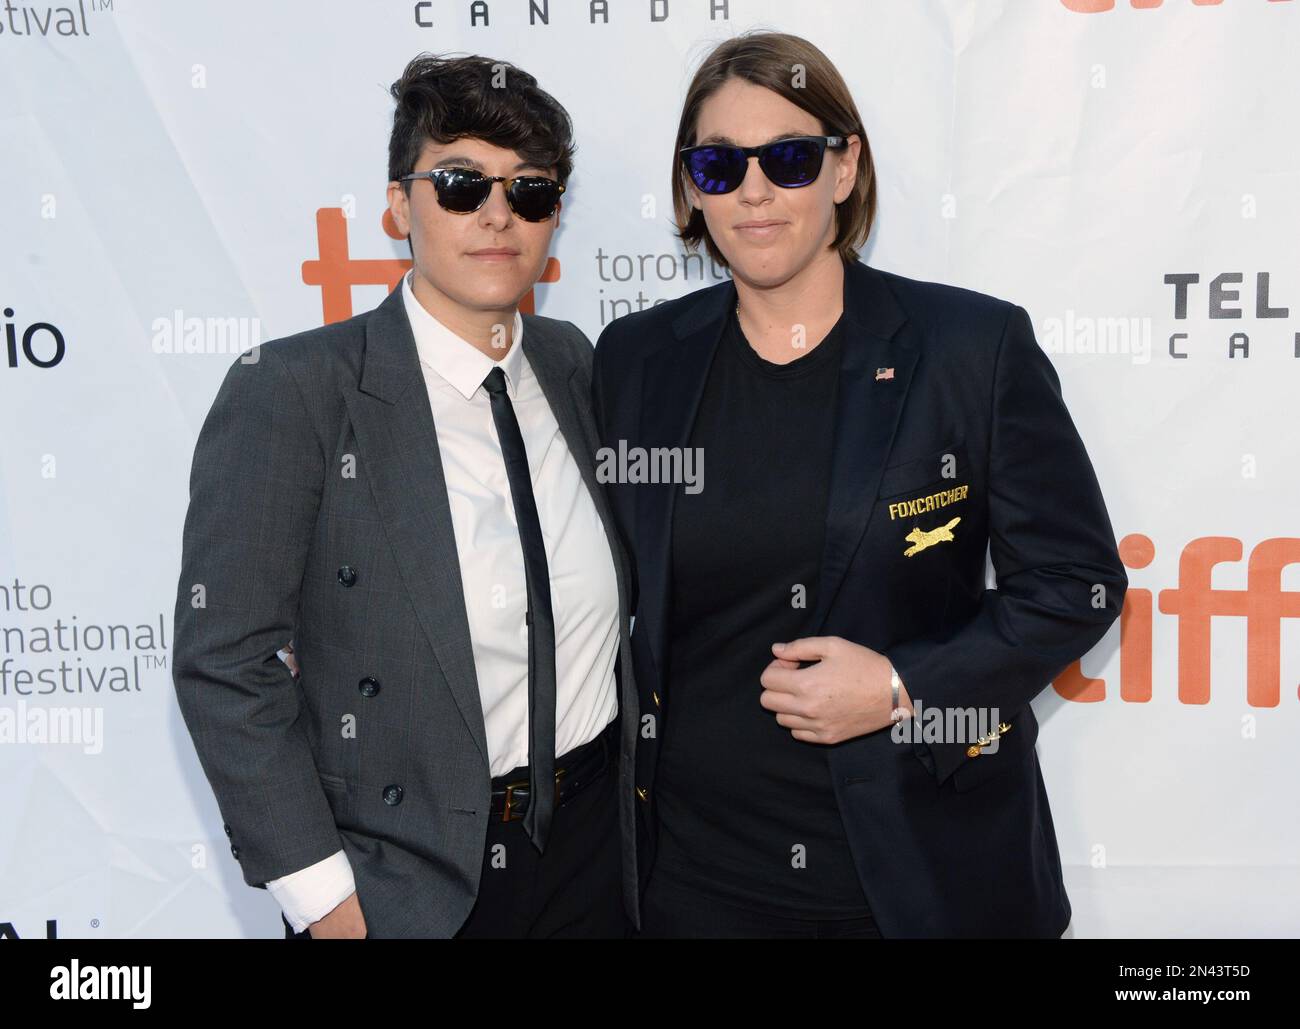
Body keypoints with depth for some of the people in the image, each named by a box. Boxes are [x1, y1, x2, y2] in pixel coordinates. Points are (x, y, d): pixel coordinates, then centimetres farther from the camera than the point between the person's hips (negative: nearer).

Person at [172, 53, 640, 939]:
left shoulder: (575, 365, 2)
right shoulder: (289, 391, -14)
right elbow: (225, 661, -14)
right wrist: (320, 892, -14)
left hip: (596, 843, 5)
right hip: (406, 884, -4)